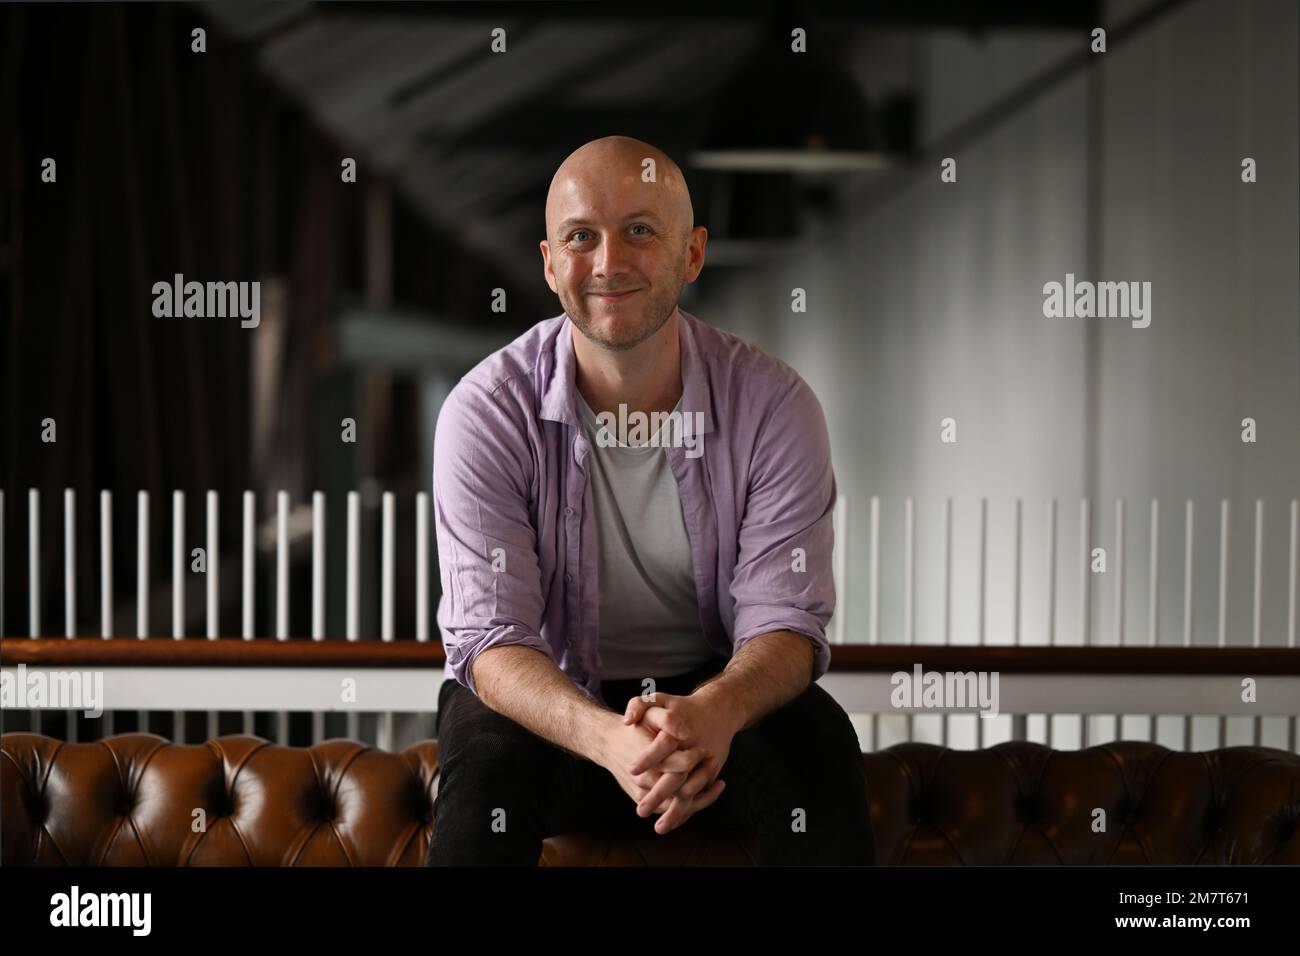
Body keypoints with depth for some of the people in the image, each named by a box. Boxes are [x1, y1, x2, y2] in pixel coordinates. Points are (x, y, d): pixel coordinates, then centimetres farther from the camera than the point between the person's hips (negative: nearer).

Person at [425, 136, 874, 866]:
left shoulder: (773, 402, -11)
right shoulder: (487, 413, -14)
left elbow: (785, 620, -14)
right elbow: (489, 635, -20)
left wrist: (716, 710, -39)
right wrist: (605, 737, -42)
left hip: (716, 692, 1)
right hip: (550, 700, -1)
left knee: (818, 743, -29)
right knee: (487, 758, -33)